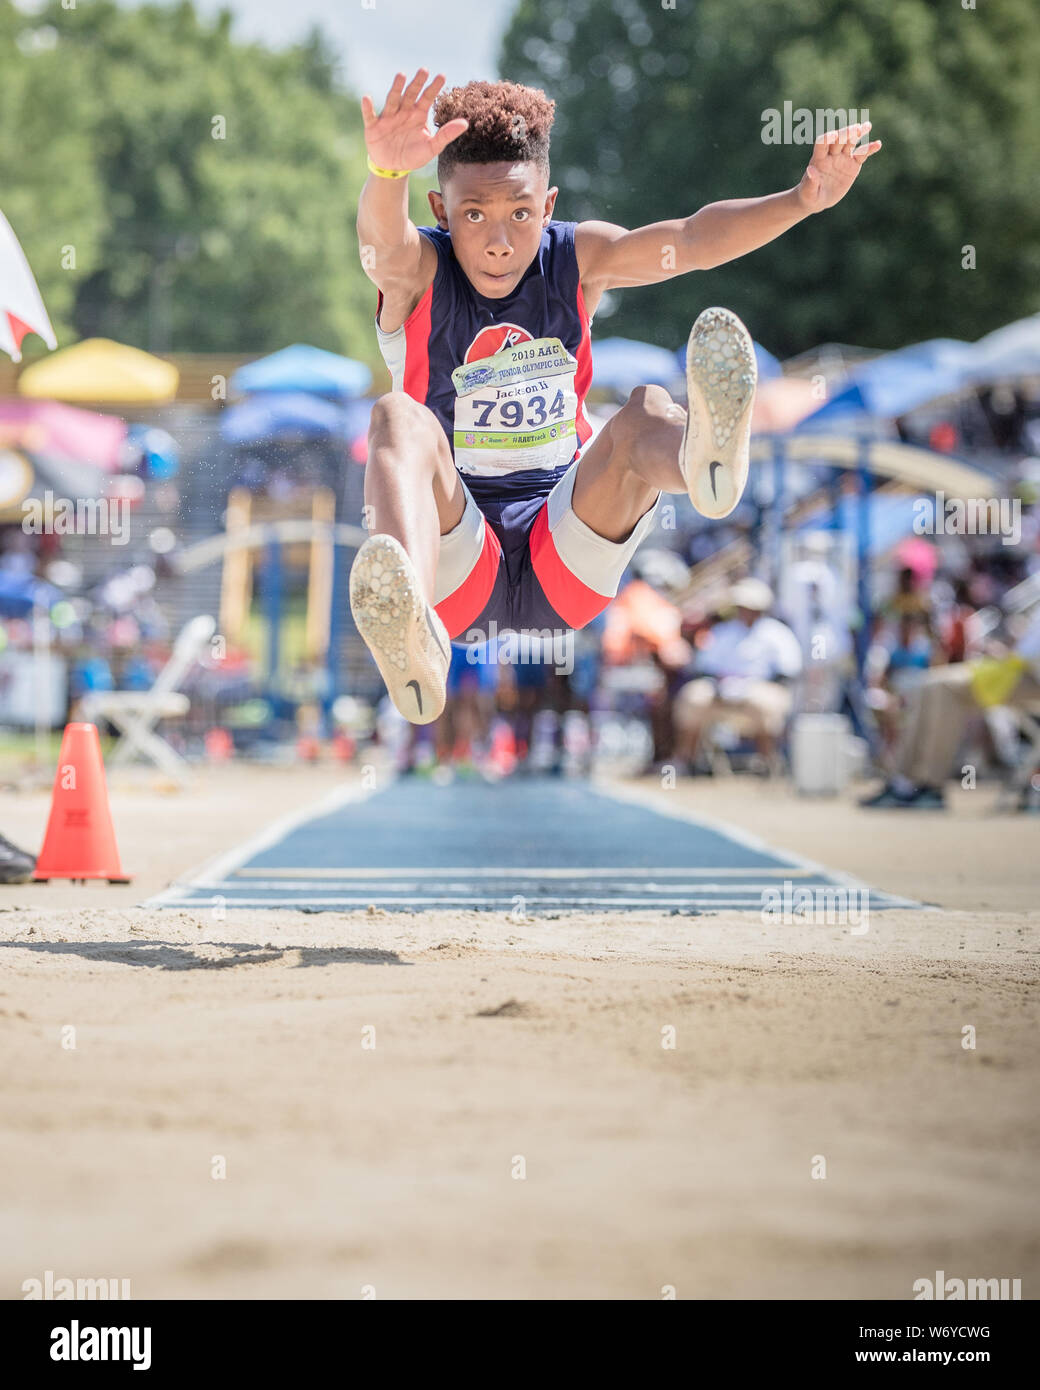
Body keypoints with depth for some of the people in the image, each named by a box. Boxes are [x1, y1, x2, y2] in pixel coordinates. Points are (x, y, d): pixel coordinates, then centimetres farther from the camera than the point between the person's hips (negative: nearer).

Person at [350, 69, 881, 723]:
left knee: (647, 411, -24)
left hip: (566, 559, 2)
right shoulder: (416, 271, -6)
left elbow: (691, 240, -14)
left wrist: (804, 199, -32)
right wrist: (388, 171, -56)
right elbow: (383, 239, -32)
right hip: (455, 562, -2)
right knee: (398, 418, -32)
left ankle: (707, 455, -68)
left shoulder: (577, 259, 3)